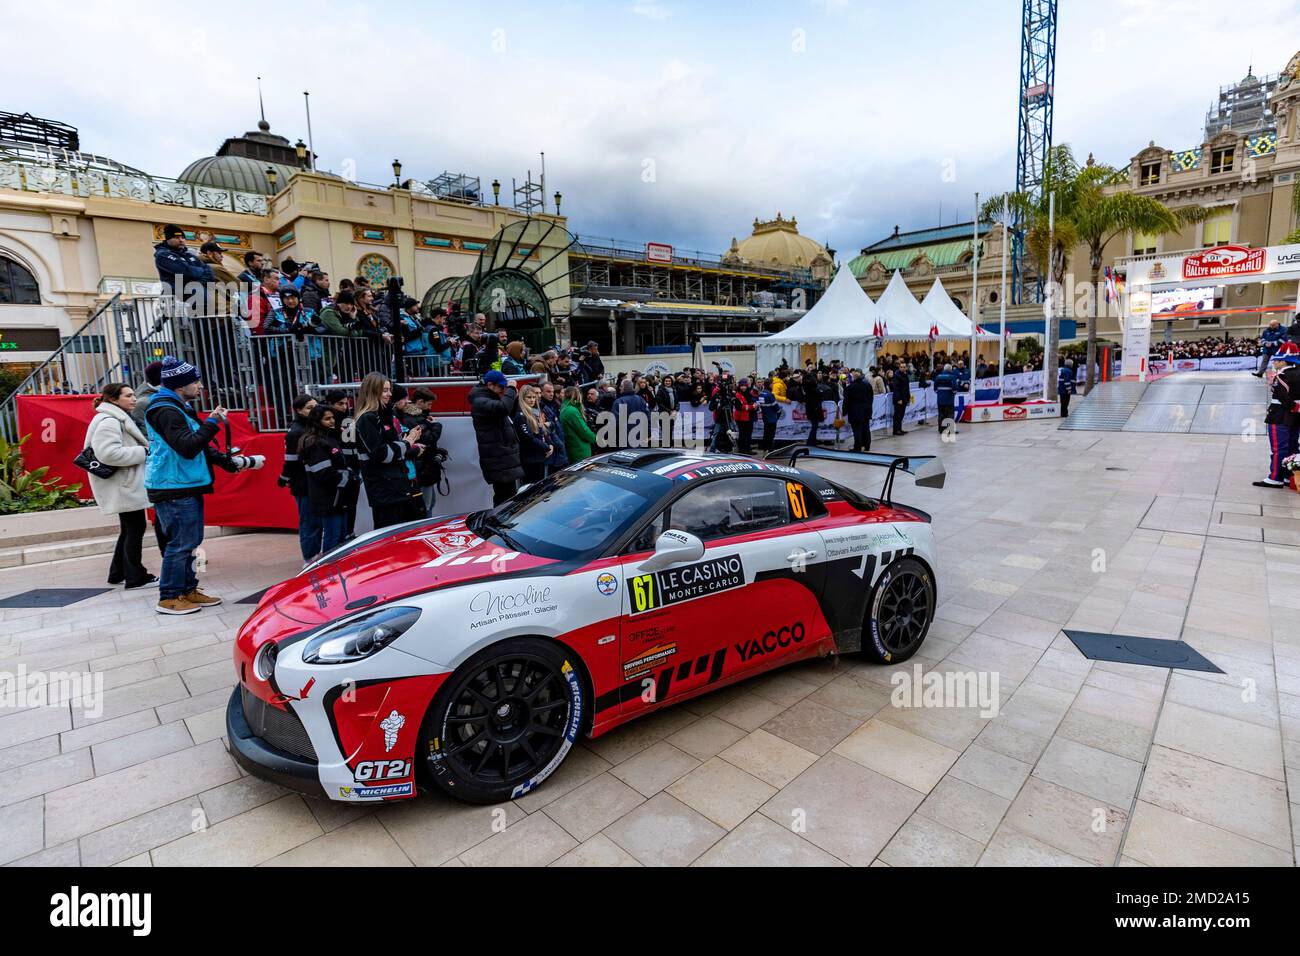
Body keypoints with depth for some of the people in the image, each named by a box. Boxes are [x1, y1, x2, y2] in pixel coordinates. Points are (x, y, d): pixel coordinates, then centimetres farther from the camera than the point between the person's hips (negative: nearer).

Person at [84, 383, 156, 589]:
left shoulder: (119, 419, 17)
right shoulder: (109, 422, -17)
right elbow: (109, 453, -27)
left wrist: (146, 447, 10)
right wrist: (144, 452, -20)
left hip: (127, 484, 11)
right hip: (124, 486, -11)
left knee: (128, 529, 17)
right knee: (135, 528, -4)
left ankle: (118, 573, 27)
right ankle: (135, 577, 3)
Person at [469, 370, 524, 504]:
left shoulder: (490, 398, 19)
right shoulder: (480, 402, -12)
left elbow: (510, 414, 29)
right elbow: (503, 408, -31)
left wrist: (515, 397, 11)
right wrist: (511, 389, -15)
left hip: (505, 456, 10)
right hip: (498, 460, -10)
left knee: (503, 498, 12)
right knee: (506, 499, -13)